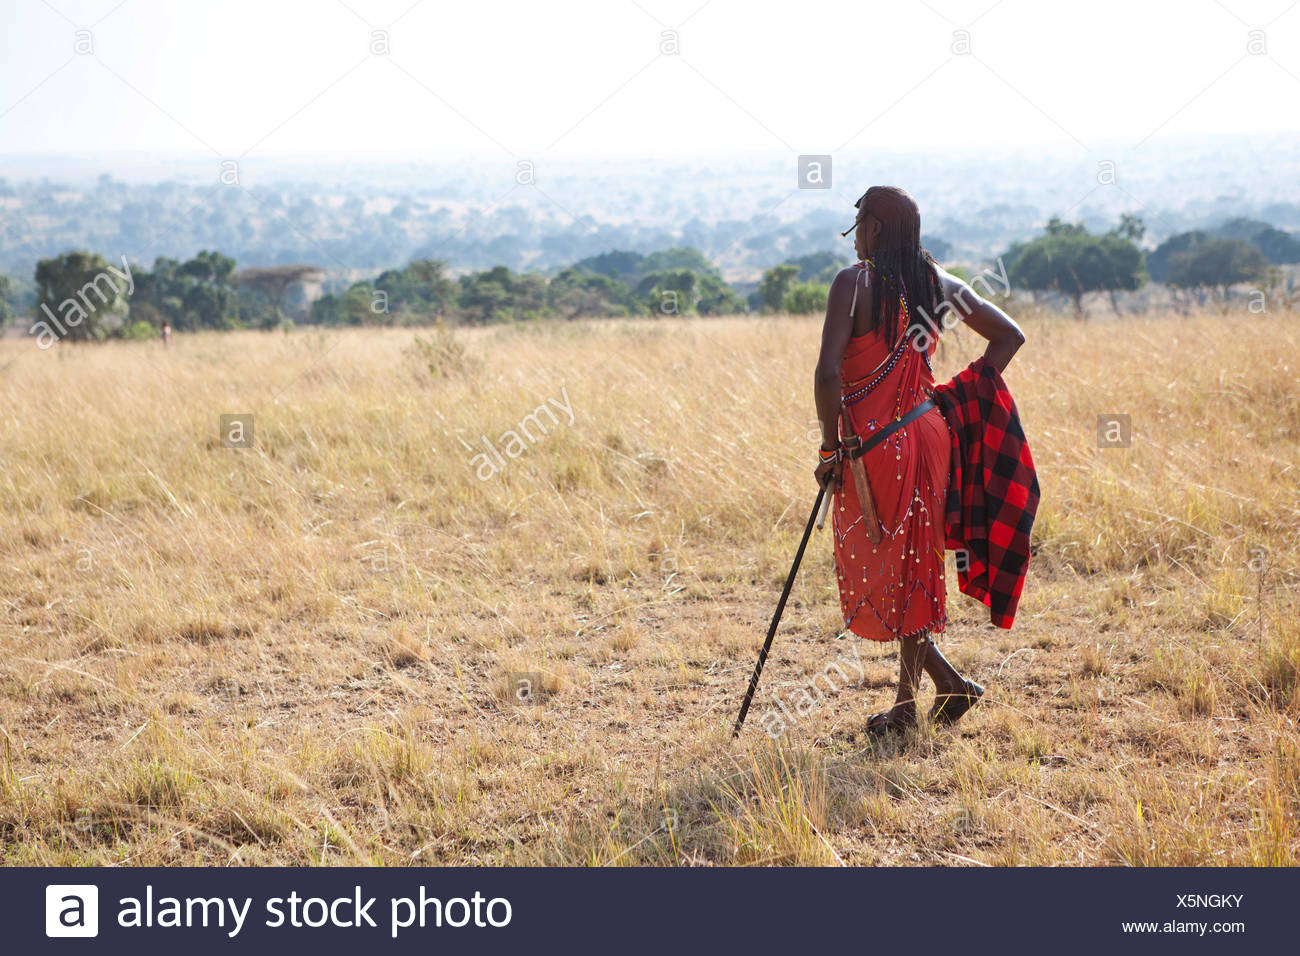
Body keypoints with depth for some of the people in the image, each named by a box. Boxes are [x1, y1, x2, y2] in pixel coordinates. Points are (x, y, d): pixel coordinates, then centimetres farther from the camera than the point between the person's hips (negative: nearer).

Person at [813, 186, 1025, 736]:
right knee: (909, 570, 13)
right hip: (926, 436, 6)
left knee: (877, 574, 6)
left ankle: (948, 681, 3)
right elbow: (1009, 336, 13)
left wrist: (831, 448, -9)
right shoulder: (938, 286, 6)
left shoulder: (854, 283, -11)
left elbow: (828, 372, -19)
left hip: (872, 445, -6)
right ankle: (907, 704, 17)